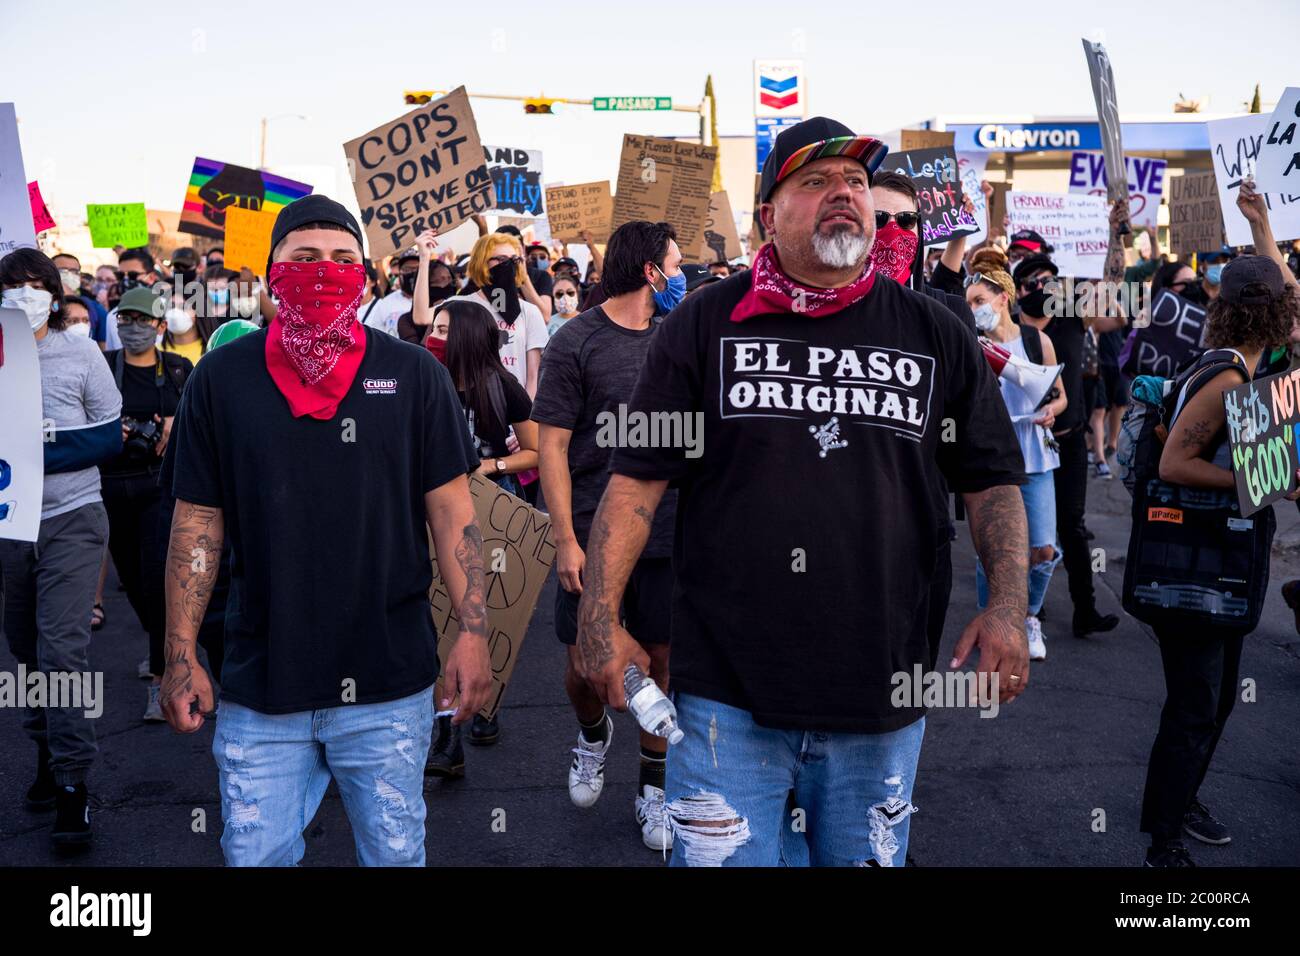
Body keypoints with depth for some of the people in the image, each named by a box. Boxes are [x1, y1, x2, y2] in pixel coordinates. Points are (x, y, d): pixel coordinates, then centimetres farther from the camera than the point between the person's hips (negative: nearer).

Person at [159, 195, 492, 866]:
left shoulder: (414, 375, -1)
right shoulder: (221, 378, 1)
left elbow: (451, 510, 0)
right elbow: (197, 523, 4)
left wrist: (474, 632, -7)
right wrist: (181, 655, 1)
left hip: (389, 685, 0)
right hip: (258, 687, 1)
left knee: (395, 853, 14)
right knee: (255, 854, 12)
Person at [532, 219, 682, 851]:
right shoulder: (575, 342, -6)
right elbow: (552, 445, -8)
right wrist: (564, 539, -13)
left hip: (668, 534, 3)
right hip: (594, 536, -3)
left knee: (660, 658, 9)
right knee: (583, 663, 6)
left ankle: (653, 789, 26)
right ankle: (593, 733, 40)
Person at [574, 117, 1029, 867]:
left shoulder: (934, 333, 6)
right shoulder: (705, 324, 1)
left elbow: (994, 481, 8)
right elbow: (638, 479, -1)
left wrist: (1008, 602, -6)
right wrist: (601, 618, -7)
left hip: (882, 696, 2)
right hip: (728, 696, -2)